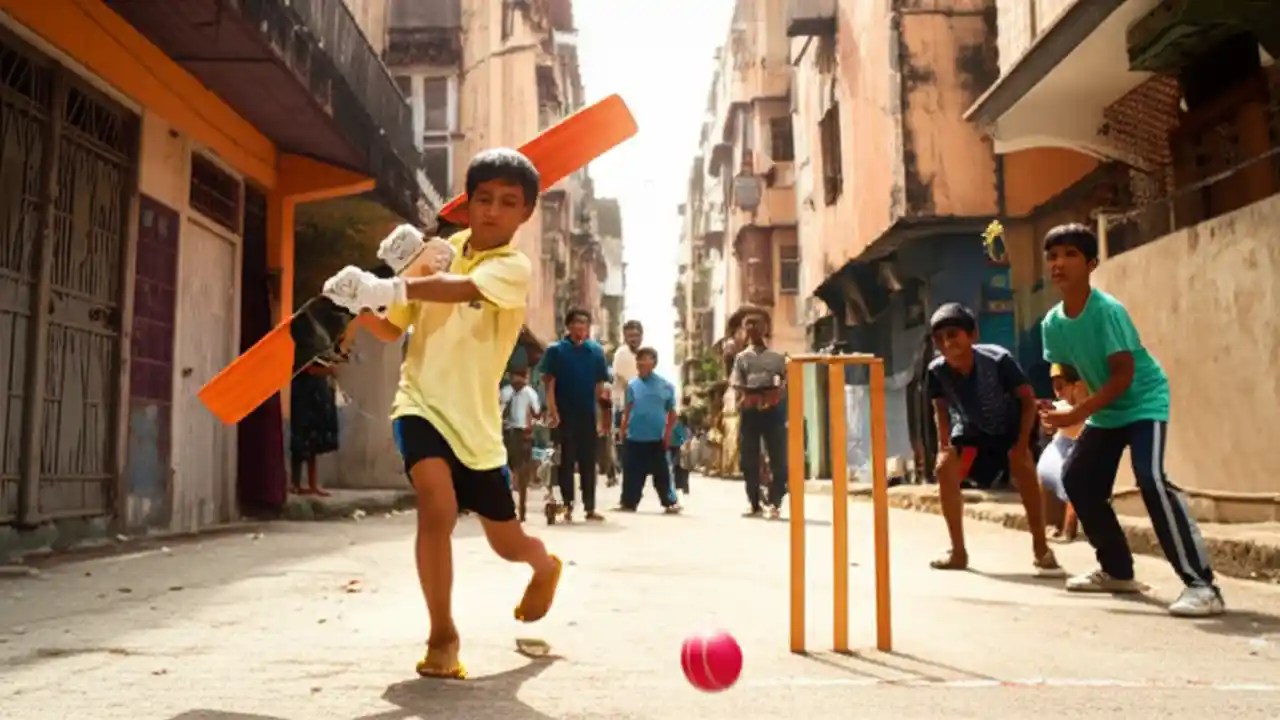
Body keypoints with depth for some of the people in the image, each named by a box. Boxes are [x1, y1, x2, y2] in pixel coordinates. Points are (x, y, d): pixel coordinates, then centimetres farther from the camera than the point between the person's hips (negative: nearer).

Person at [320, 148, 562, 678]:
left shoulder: (514, 267, -11)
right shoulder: (439, 252, 2)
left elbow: (461, 288, -34)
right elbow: (390, 328, 8)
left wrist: (388, 289, -47)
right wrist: (358, 299, -12)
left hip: (477, 423, -1)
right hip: (421, 405, 1)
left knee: (508, 544, 12)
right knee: (438, 507, -27)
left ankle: (545, 566, 51)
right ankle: (442, 638, -7)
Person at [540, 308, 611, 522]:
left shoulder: (596, 350, 4)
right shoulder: (556, 350, -3)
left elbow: (600, 385, 7)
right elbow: (549, 381, -6)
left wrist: (603, 415, 5)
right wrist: (552, 410, -16)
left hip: (588, 414, 3)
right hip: (565, 413, -3)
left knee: (588, 461, 8)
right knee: (567, 460, 3)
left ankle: (590, 507, 15)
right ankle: (567, 506, 10)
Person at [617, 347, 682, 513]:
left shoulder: (665, 386, -3)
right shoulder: (633, 384, 2)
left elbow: (671, 412, 2)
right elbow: (627, 410, 5)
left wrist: (668, 432, -4)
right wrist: (623, 429, -1)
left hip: (656, 437, -2)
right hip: (634, 437, 2)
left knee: (661, 472, 4)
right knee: (632, 472, 7)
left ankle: (670, 502, 14)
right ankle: (629, 502, 16)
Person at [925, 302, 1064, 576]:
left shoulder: (998, 359, -37)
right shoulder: (937, 370, -27)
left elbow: (1028, 399, -26)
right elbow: (941, 408, -7)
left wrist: (1022, 443, -30)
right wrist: (943, 446, -14)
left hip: (1009, 423, -3)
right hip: (970, 426, 3)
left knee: (1023, 466, -26)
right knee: (945, 468, -15)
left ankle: (1041, 550, -11)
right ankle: (958, 552, -3)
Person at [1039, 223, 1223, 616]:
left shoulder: (1108, 310, -25)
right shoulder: (1052, 322, -5)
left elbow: (1123, 376, -26)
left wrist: (1077, 414, -30)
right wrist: (1060, 406, -15)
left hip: (1144, 401, -8)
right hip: (1106, 411, 8)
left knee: (1150, 477, -27)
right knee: (1077, 478, 7)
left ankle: (1201, 584, -23)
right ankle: (1118, 570, 21)